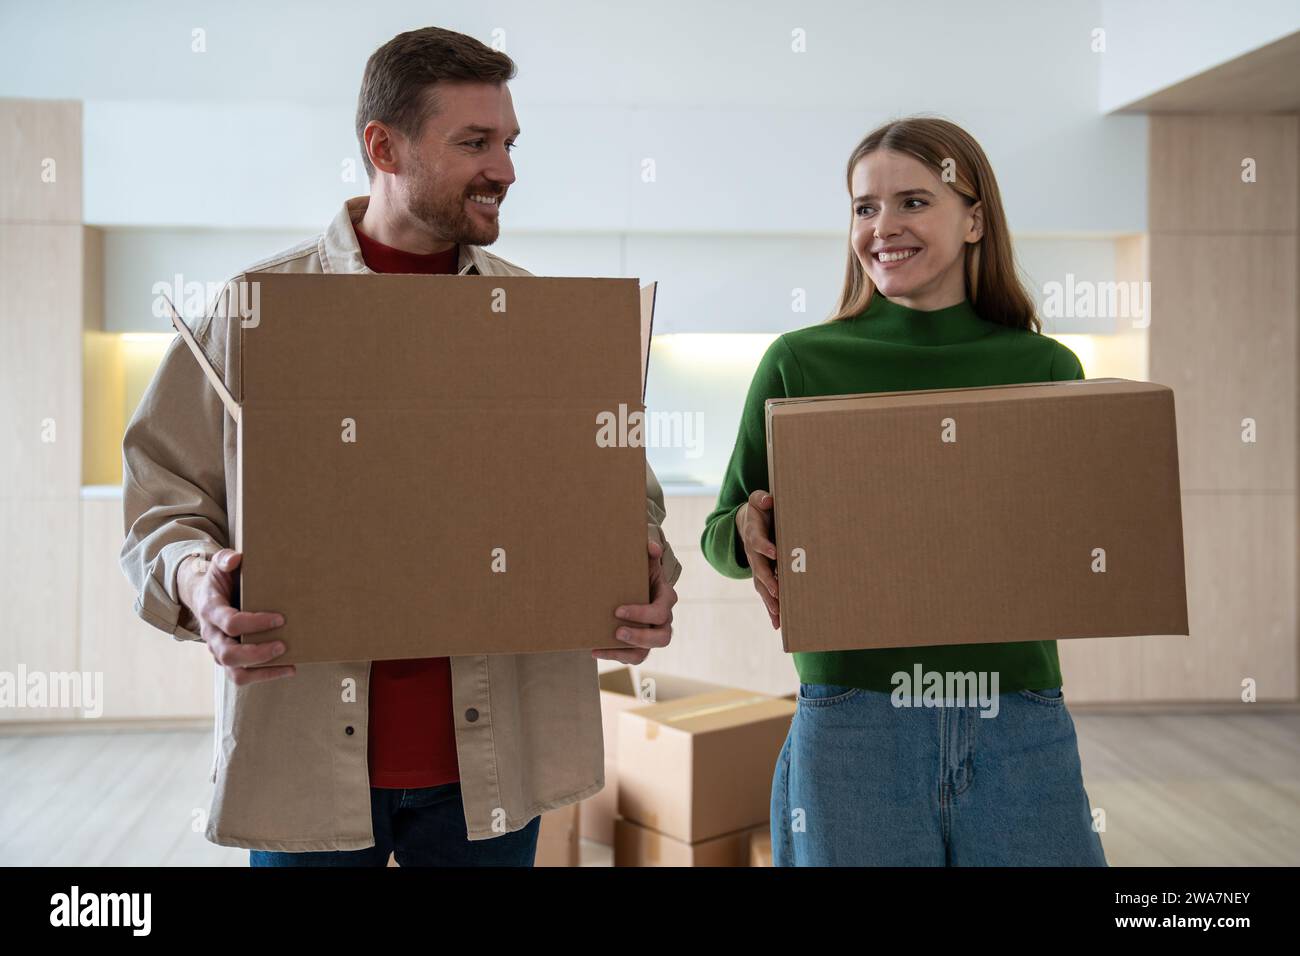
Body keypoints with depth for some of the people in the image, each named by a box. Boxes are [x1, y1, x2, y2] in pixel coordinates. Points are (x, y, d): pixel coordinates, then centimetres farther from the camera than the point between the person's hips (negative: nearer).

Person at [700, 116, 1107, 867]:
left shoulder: (1046, 369, 3)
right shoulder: (800, 363, 0)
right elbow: (720, 534, 6)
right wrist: (747, 531, -15)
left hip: (1020, 725, 2)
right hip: (851, 720, -1)